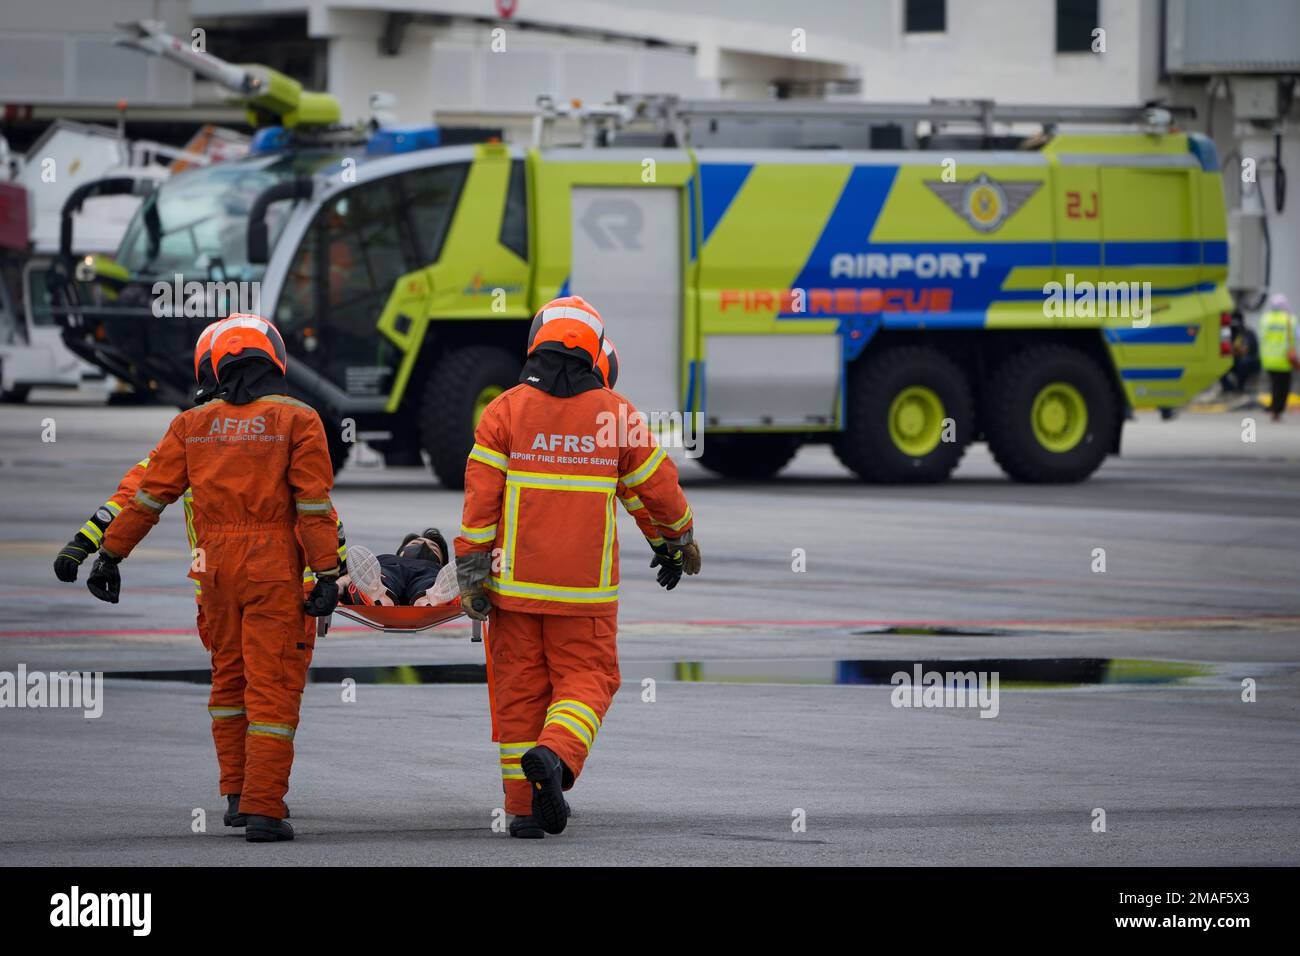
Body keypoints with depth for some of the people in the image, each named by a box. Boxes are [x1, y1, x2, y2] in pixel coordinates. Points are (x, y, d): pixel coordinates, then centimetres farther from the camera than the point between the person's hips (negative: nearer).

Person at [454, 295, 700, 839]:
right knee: (586, 678, 8)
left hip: (516, 579, 1)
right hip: (585, 588, -1)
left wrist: (471, 571, -2)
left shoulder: (506, 411, -2)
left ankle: (524, 808, 8)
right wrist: (681, 539, 27)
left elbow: (480, 496, -6)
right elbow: (658, 487, 9)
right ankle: (555, 755, -21)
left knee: (519, 688, 8)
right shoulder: (615, 413, 1)